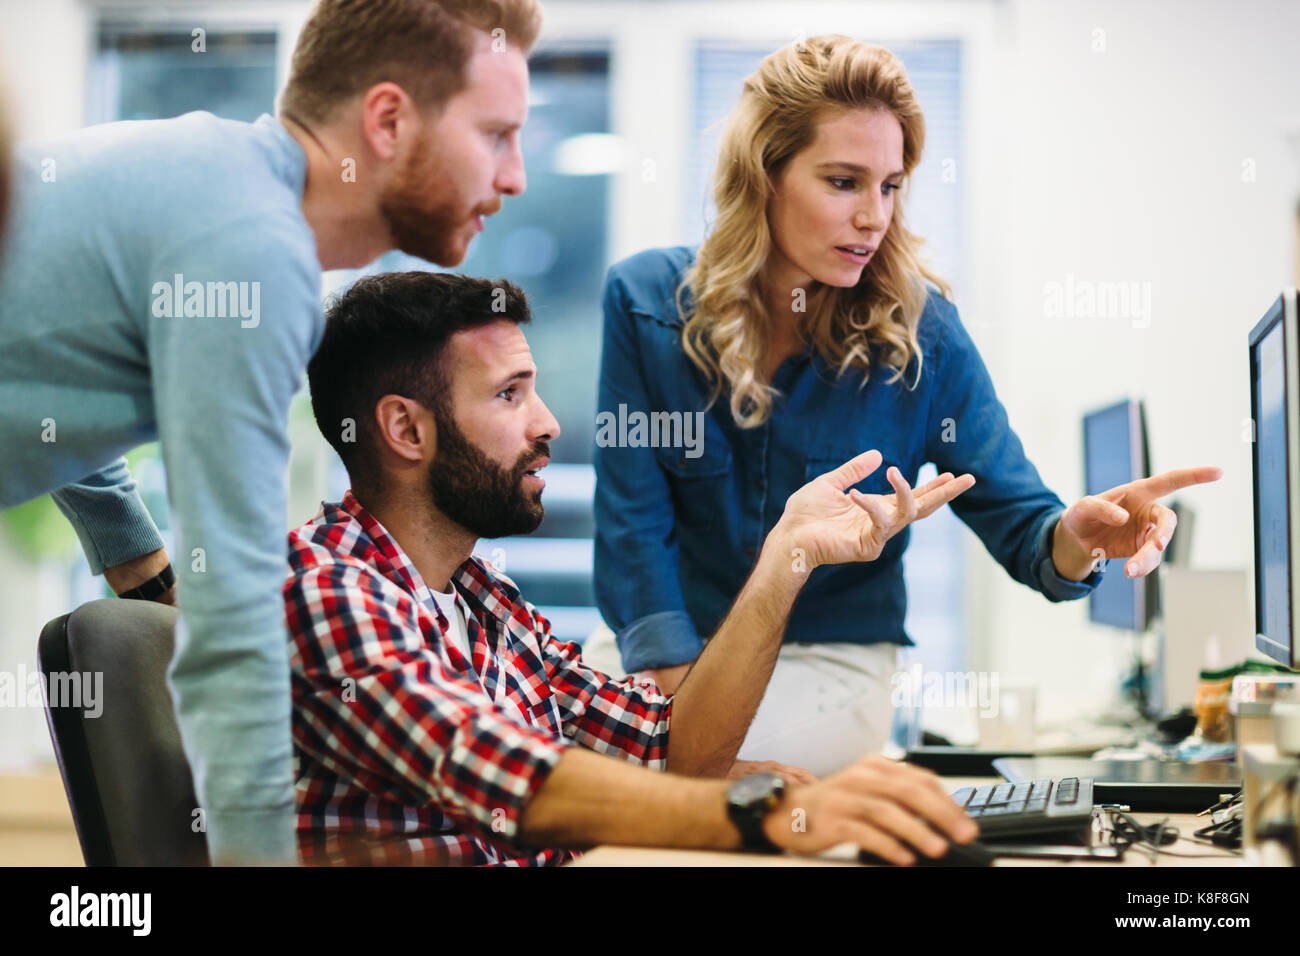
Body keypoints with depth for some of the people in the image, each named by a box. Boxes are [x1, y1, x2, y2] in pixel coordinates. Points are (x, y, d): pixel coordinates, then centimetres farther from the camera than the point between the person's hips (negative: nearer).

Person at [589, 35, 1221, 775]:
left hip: (830, 658, -1)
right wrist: (680, 687, -17)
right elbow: (633, 518, -5)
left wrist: (1075, 537, -34)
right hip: (670, 642, 2)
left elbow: (1015, 518, -8)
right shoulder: (645, 300, -6)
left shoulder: (922, 332, -8)